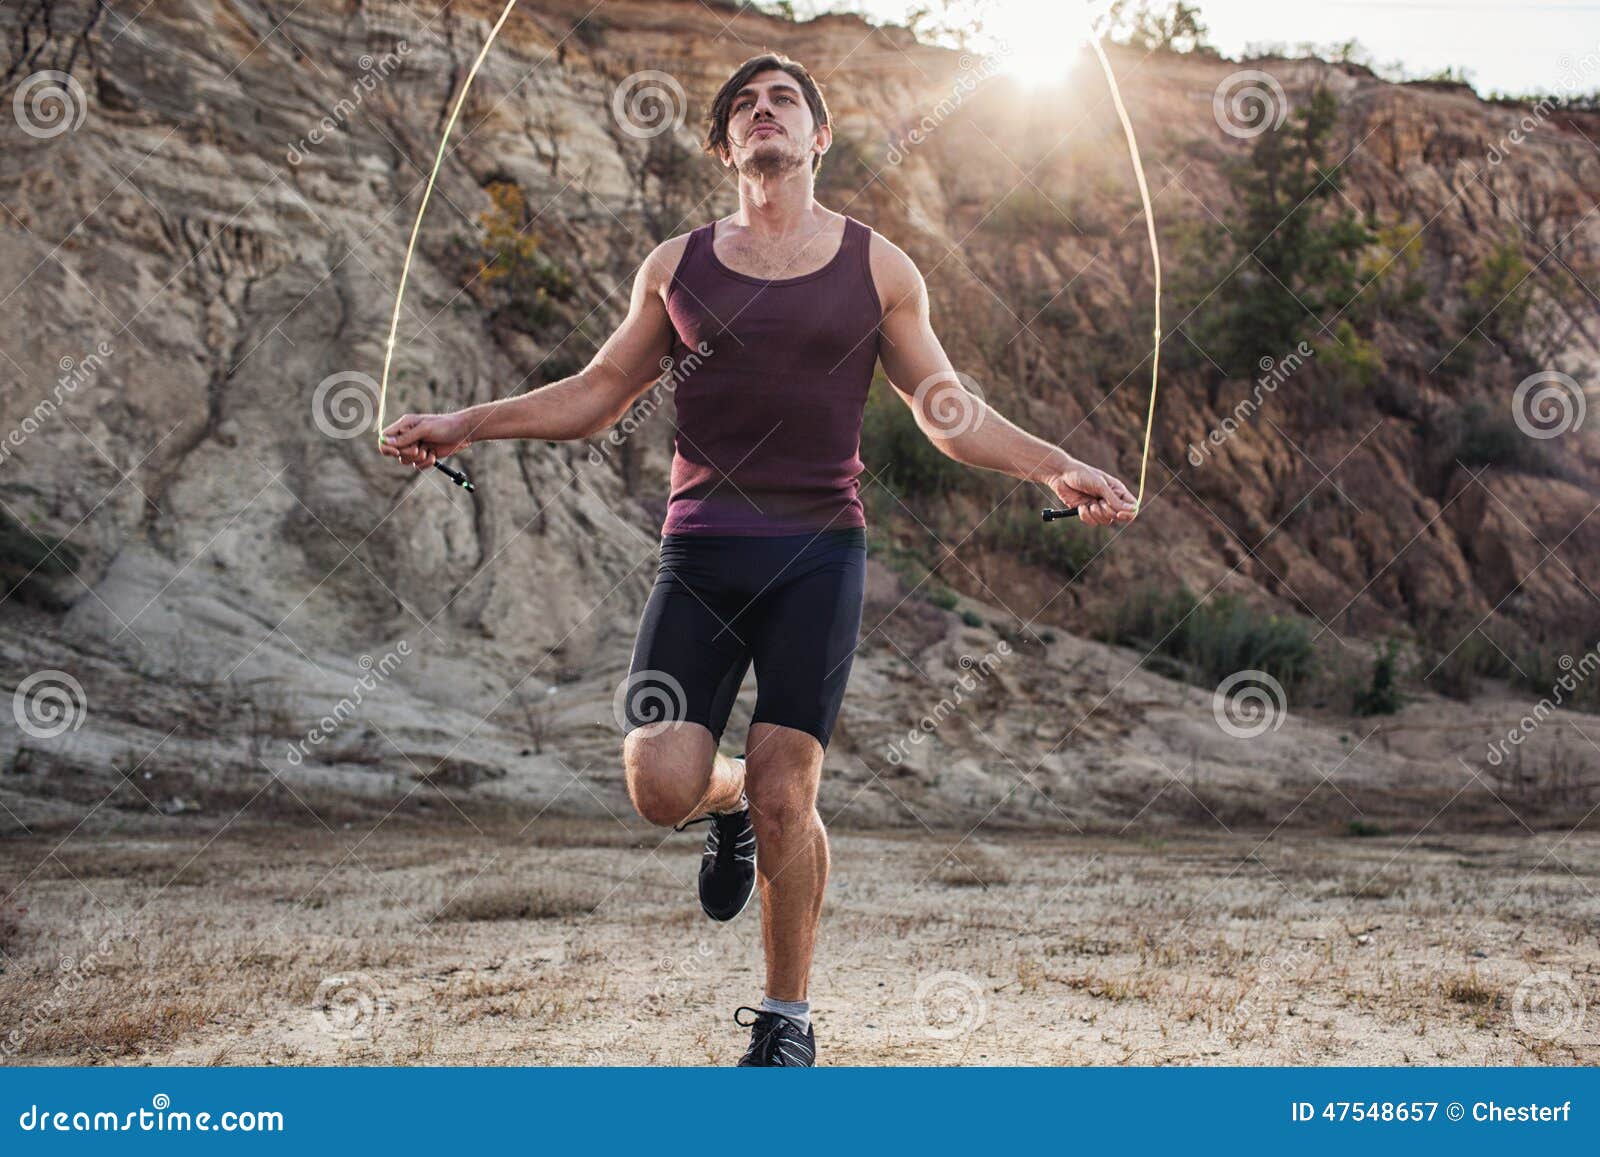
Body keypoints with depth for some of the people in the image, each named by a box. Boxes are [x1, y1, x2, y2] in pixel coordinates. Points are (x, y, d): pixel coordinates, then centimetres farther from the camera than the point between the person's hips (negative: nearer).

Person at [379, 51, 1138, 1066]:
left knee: (786, 798, -6)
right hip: (702, 550, 2)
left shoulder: (877, 267, 8)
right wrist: (464, 425, 9)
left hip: (819, 552, -2)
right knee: (661, 784, -11)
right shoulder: (678, 267, 12)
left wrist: (1056, 467, -3)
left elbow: (948, 410, 11)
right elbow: (599, 392, 17)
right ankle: (730, 803, 28)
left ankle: (787, 1020, 15)